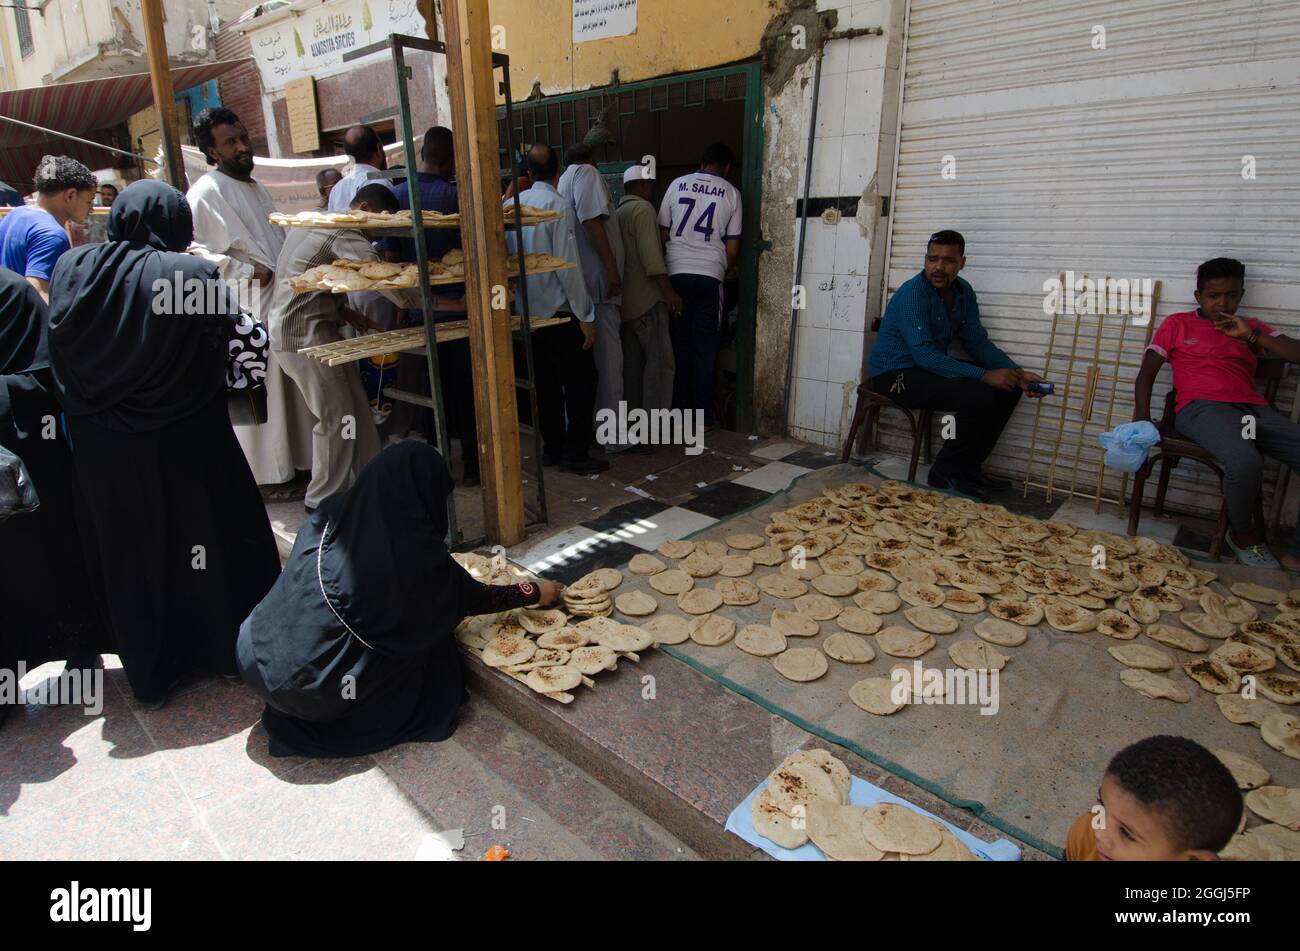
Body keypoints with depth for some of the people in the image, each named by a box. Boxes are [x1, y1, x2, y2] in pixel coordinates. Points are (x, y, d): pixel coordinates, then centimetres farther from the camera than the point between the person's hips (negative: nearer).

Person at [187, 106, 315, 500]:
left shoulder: (255, 186, 18)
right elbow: (193, 252, -18)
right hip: (246, 309, -8)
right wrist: (248, 271, -18)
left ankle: (295, 460, 24)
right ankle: (268, 476, 8)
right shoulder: (205, 193, -10)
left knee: (288, 387, 13)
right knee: (259, 392, -2)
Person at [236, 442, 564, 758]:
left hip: (256, 662, 6)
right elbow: (472, 598, 2)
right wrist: (534, 593, 18)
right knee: (427, 635, 11)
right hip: (318, 694, -5)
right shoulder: (414, 553, -14)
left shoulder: (328, 515, -1)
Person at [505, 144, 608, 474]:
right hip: (559, 310, -6)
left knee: (546, 381, 14)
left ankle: (552, 448, 21)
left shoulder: (511, 205, 4)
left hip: (527, 309, 7)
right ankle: (575, 454, 3)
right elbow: (567, 266, -18)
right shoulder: (559, 205, -14)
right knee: (581, 381, 3)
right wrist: (585, 316, -13)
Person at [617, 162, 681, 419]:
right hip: (647, 300, -9)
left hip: (626, 300, 9)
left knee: (632, 361, 11)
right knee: (660, 362, -8)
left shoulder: (619, 212, 19)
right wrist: (668, 291, -20)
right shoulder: (642, 208, -8)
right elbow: (650, 254, -19)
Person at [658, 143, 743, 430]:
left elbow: (663, 233, 9)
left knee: (680, 344, 8)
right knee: (704, 348, 3)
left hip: (676, 273, 1)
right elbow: (732, 246, 6)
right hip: (709, 276, -1)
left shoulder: (677, 184, 9)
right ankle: (704, 416, 7)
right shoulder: (731, 193, 7)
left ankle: (680, 411, 13)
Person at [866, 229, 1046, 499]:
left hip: (931, 366, 9)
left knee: (1008, 388, 0)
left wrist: (1017, 373, -7)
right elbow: (925, 356, -29)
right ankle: (946, 473, -7)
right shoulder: (912, 294, -21)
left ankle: (968, 467, 8)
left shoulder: (963, 292, 5)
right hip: (895, 375, -9)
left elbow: (978, 343, 8)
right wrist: (984, 375, -30)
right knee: (978, 395, -26)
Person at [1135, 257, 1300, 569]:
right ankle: (1242, 534, -7)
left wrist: (1251, 336, 2)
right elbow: (1146, 373, 8)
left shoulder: (1252, 328, 26)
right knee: (1245, 461, -36)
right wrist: (1142, 421, -7)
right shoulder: (1178, 324, 16)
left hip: (1255, 409, 5)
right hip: (1202, 408, -4)